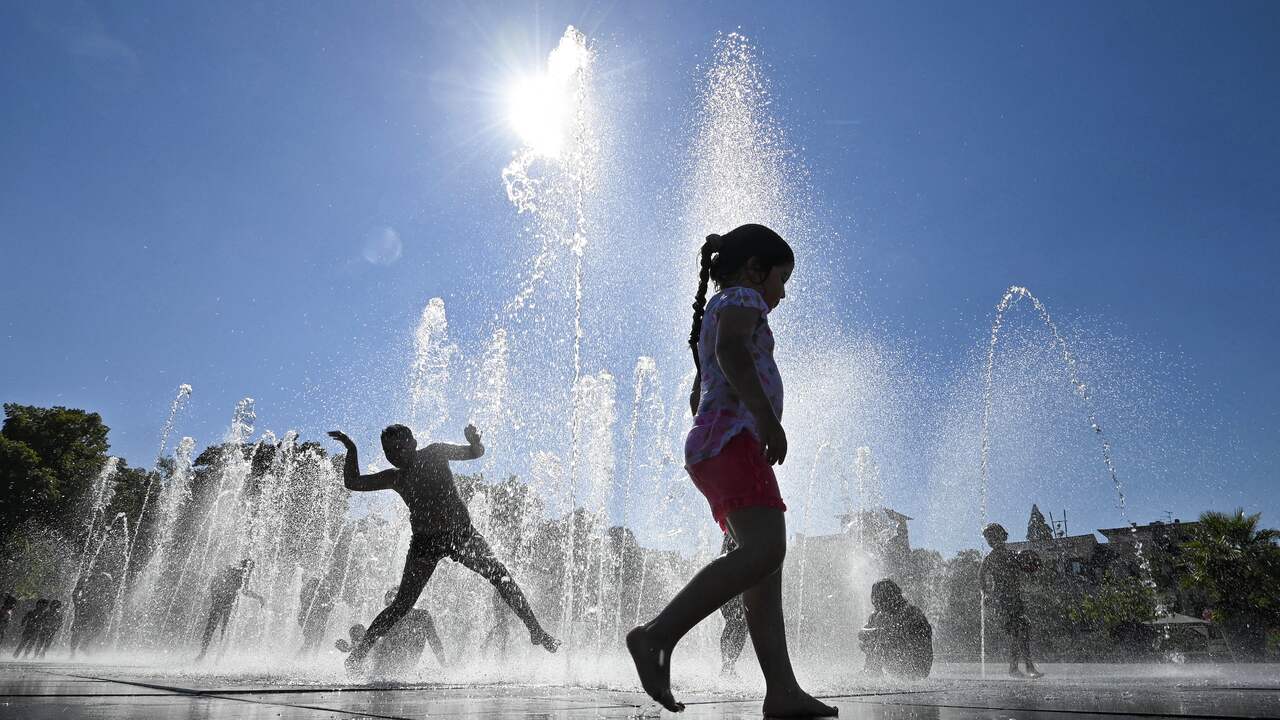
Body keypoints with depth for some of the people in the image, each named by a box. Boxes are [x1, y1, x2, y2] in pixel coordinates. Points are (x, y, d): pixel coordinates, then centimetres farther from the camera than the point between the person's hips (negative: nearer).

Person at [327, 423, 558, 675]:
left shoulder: (436, 453, 2)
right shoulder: (395, 477, 6)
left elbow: (476, 452, 11)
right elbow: (352, 482, 10)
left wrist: (474, 440, -12)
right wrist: (352, 450, 0)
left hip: (462, 532, 0)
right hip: (425, 541, 0)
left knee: (500, 575, -11)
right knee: (402, 604, -4)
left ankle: (535, 630, -2)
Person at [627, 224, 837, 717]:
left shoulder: (713, 312, 31)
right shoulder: (742, 298, 3)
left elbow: (698, 394, 36)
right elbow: (731, 350, -20)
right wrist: (766, 414, -27)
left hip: (709, 444, 11)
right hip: (734, 439, -11)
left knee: (765, 571, 2)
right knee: (764, 550, -26)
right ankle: (657, 635, -30)